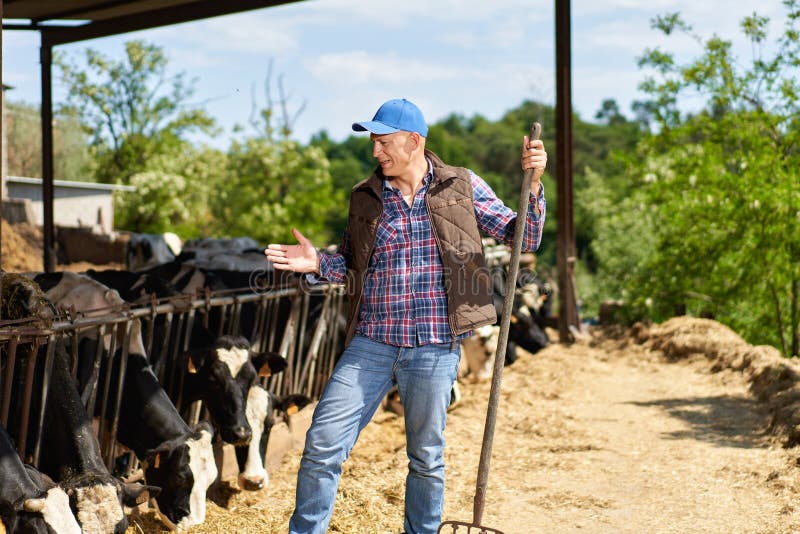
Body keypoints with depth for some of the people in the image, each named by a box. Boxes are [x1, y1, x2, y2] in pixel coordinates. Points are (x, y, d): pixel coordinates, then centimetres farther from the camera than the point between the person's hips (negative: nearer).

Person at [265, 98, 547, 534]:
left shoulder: (462, 188, 3)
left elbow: (524, 238, 4)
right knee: (322, 444, -4)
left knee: (427, 458, 10)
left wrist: (533, 183, -10)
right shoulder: (365, 198, 9)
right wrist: (318, 264, -3)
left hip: (434, 350, -2)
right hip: (371, 343, 2)